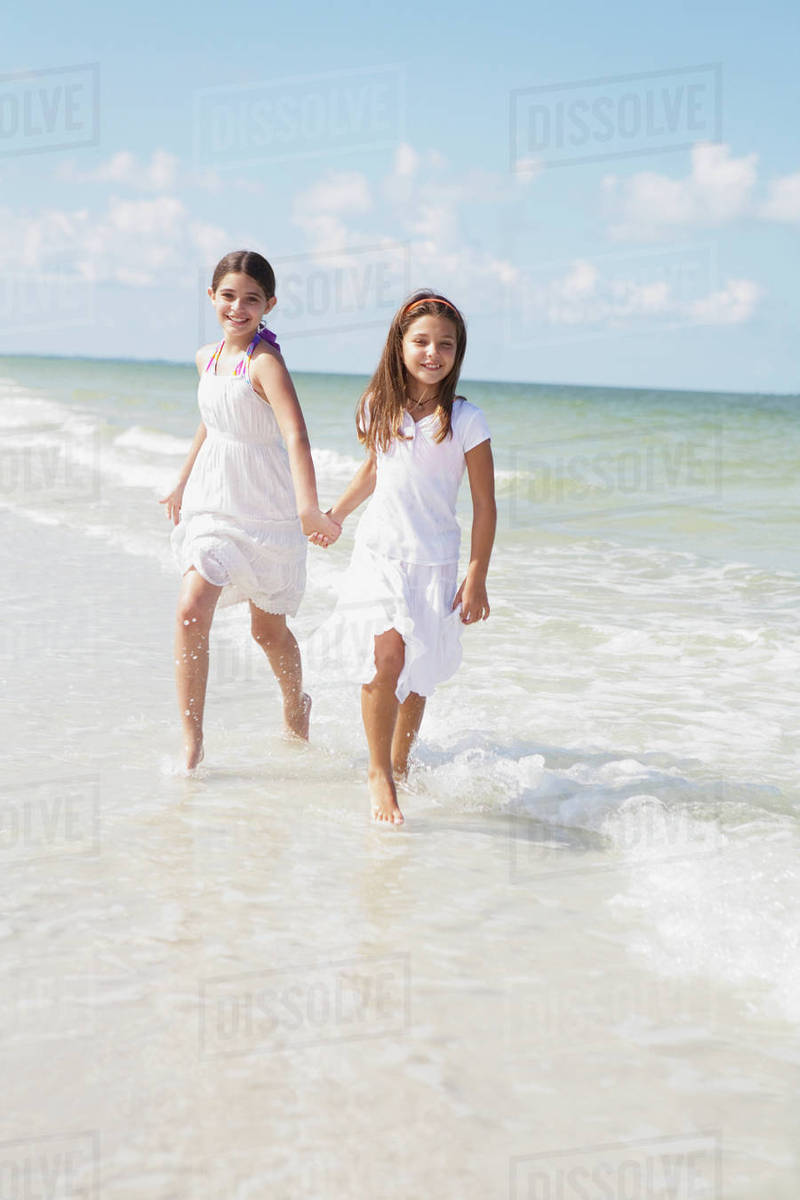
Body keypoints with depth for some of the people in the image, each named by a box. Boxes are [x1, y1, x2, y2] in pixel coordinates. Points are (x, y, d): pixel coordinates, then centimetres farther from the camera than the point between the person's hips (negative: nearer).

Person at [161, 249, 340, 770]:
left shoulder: (266, 362, -20)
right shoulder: (207, 357, 2)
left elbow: (296, 437, -35)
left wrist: (308, 508, -49)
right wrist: (184, 482, 29)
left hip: (265, 509, -5)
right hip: (213, 502, 5)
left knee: (269, 629, 11)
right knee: (191, 610, -13)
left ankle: (296, 706, 42)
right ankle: (192, 743, -5)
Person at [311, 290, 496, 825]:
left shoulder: (466, 420, -6)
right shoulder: (380, 407, 3)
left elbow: (485, 505, -4)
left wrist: (477, 579, -6)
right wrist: (335, 515, 28)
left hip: (434, 560, -1)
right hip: (379, 551, 1)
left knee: (418, 673, 4)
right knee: (386, 656, -18)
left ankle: (400, 764, 28)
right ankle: (380, 773, -5)